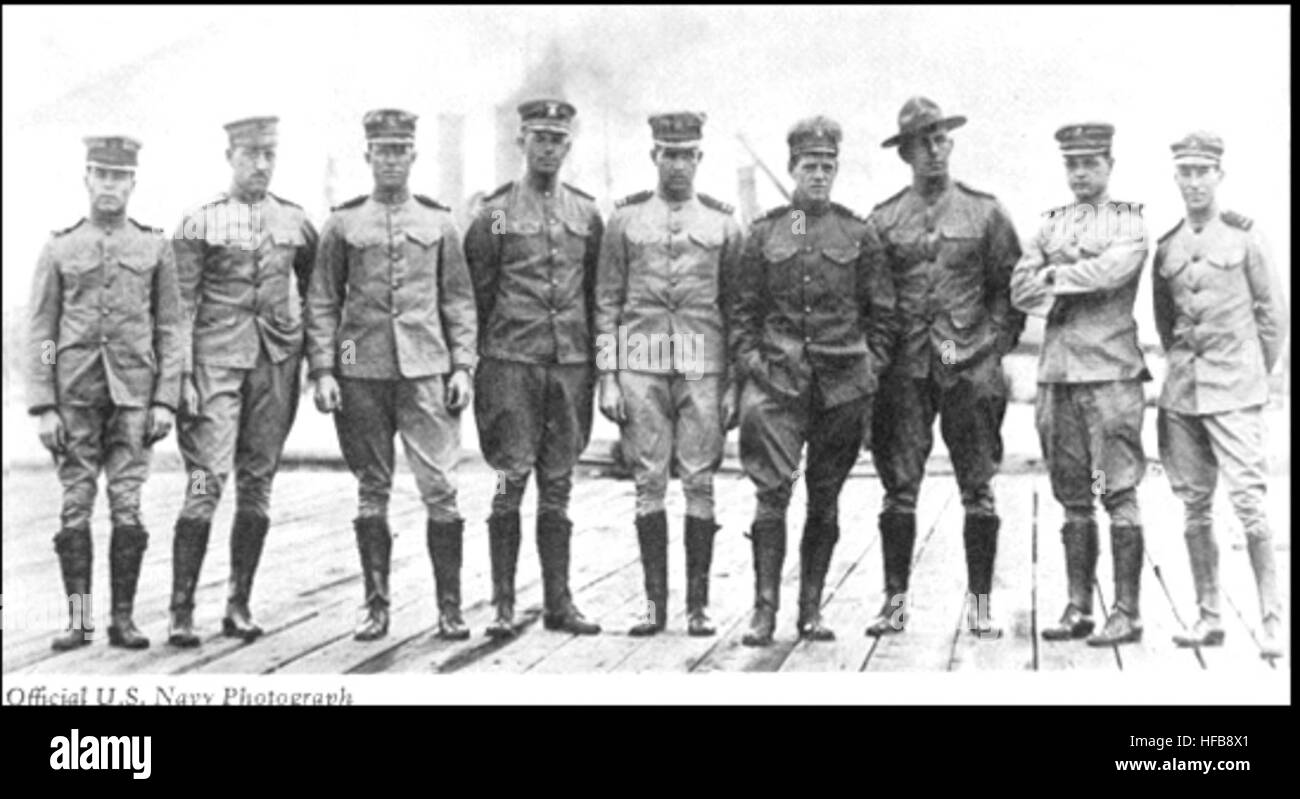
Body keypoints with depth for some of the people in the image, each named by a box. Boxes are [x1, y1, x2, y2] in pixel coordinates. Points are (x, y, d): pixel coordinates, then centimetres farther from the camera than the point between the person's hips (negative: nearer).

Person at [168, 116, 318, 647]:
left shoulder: (296, 221, 9)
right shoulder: (199, 223, 0)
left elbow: (315, 290, 21)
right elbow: (181, 305, -2)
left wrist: (309, 350, 16)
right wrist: (183, 375, -8)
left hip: (277, 363, 3)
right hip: (217, 360, -3)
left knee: (257, 483, 5)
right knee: (206, 480, -11)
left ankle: (239, 605, 13)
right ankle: (181, 611, -8)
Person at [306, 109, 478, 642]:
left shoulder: (438, 221, 10)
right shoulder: (343, 223, 7)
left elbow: (460, 301, 10)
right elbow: (321, 303, 7)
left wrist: (463, 367, 1)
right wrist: (322, 371, -2)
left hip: (426, 370, 0)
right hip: (361, 375, 0)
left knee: (440, 488, -4)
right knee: (372, 493, 5)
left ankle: (449, 607, 3)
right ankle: (376, 607, 13)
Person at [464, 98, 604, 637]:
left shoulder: (587, 215, 11)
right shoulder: (494, 213, 1)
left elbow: (597, 295, 15)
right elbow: (475, 296, 3)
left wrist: (597, 366, 11)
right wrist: (474, 365, 0)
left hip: (571, 363, 3)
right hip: (512, 362, -3)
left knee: (558, 485, 7)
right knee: (512, 480, -5)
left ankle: (558, 601, 12)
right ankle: (503, 603, 2)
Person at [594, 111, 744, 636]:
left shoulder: (722, 223, 8)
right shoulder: (625, 218, 7)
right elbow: (606, 302, 7)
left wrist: (734, 384, 3)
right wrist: (608, 377, 0)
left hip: (703, 366, 0)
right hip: (641, 364, 0)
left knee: (699, 484, 0)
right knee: (649, 483, 1)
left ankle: (698, 605, 6)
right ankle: (655, 603, 7)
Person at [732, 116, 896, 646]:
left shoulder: (858, 235, 7)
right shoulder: (763, 233, 7)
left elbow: (881, 311, 10)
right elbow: (743, 309, 10)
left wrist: (871, 367, 1)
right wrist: (749, 360, -2)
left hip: (842, 384, 1)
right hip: (777, 381, -1)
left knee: (825, 499, 6)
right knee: (772, 491, -11)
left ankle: (811, 609, 14)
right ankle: (765, 608, -7)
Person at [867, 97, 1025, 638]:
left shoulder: (985, 212, 7)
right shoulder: (882, 220, 9)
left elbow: (1010, 289, 8)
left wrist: (991, 345, -3)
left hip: (971, 367, 0)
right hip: (905, 369, 1)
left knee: (978, 491, 1)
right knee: (899, 488, -1)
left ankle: (979, 603, 9)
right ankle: (895, 601, 6)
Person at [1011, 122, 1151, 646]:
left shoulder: (1130, 221, 3)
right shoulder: (1052, 224, 17)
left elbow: (1111, 270, -17)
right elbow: (1020, 290, 7)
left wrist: (1054, 276, -6)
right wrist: (1077, 285, -7)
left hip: (1111, 372, -5)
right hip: (1058, 371, 5)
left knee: (1119, 494, -5)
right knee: (1073, 499, 8)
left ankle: (1127, 613, -2)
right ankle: (1078, 608, 13)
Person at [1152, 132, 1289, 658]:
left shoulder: (1243, 237, -1)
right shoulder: (1166, 248, 9)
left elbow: (1274, 314, 4)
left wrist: (1254, 374, 7)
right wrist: (1183, 367, 14)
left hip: (1234, 393, -4)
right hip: (1181, 393, 4)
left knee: (1248, 502, -10)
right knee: (1194, 507, 6)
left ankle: (1271, 620, -5)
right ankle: (1208, 618, 14)